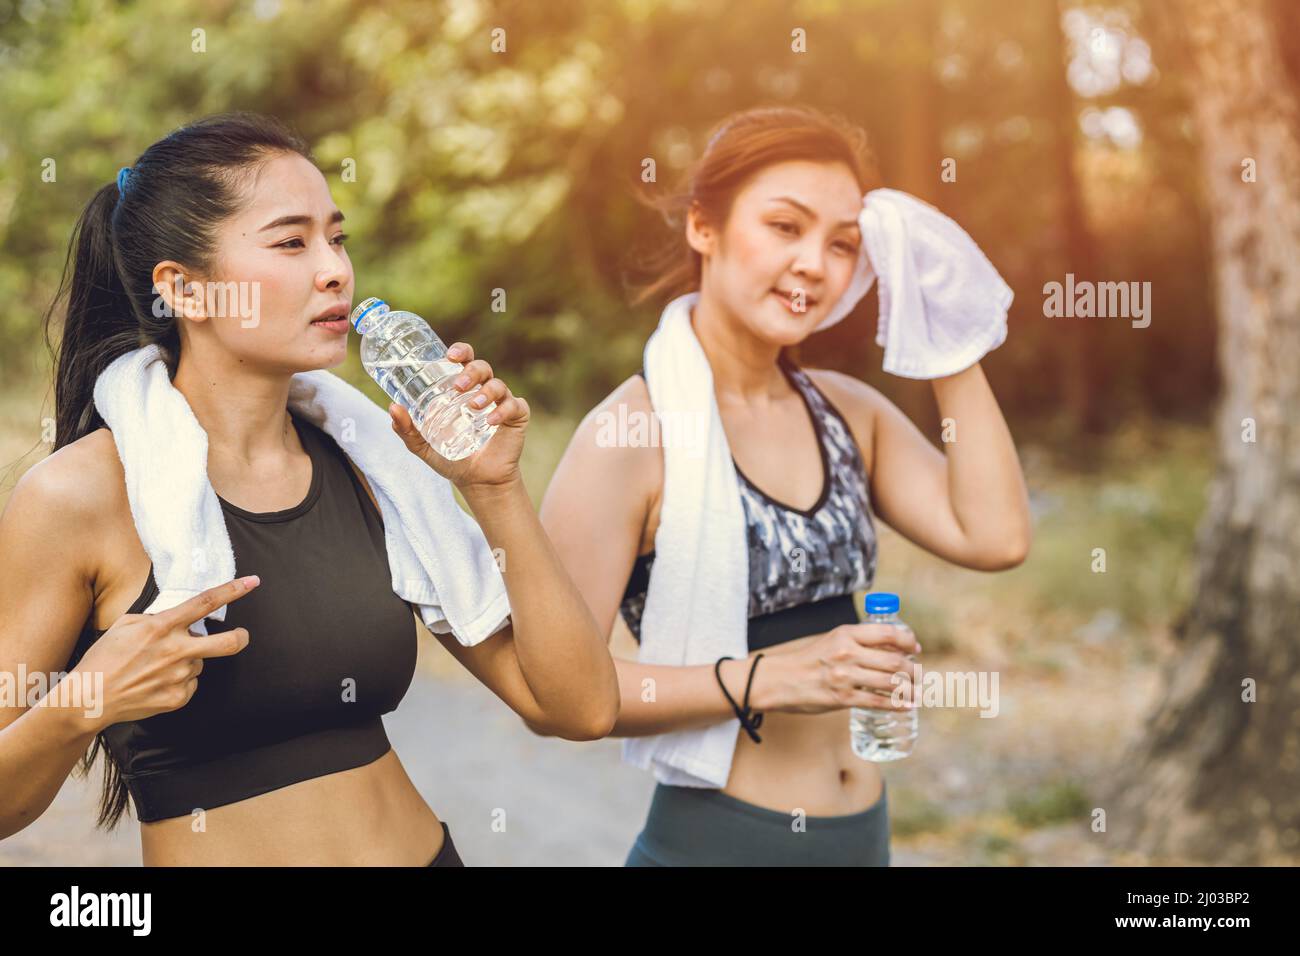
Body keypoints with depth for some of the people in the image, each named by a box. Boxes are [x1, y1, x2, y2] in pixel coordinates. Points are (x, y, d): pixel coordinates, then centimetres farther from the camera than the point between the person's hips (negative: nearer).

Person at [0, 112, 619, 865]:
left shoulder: (365, 469, -2)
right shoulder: (83, 493, -15)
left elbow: (582, 708, -3)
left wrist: (495, 489, -10)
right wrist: (82, 708, -27)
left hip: (424, 847, 4)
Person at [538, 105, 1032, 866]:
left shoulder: (848, 412, 5)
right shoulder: (631, 433, -15)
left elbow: (995, 538, -9)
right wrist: (765, 680, -26)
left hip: (865, 831, 7)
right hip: (720, 837, -6)